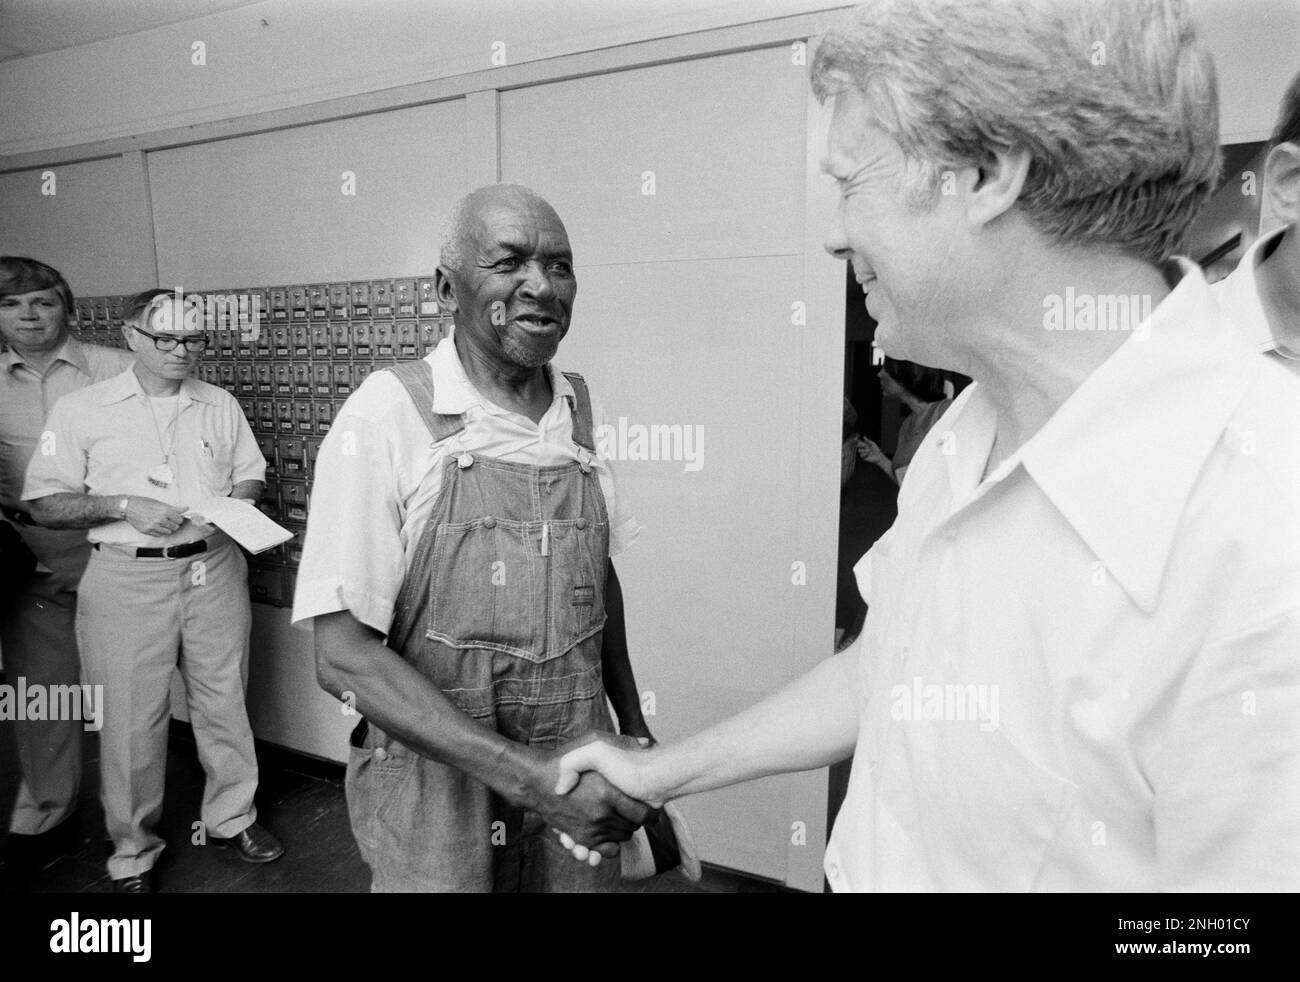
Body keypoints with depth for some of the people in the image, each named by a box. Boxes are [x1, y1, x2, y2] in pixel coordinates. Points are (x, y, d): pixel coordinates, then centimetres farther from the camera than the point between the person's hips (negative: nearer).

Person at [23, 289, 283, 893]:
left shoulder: (221, 406, 9)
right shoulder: (82, 409, 0)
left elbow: (251, 476, 17)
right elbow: (44, 505, 0)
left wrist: (236, 503, -4)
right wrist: (124, 506, -15)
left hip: (215, 571, 3)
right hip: (127, 578, -2)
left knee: (224, 702, 10)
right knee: (131, 719, 4)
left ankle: (230, 818, 29)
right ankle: (132, 854, 23)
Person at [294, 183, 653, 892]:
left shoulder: (579, 407, -1)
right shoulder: (387, 414, -16)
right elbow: (342, 654, -18)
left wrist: (632, 724, 12)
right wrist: (527, 773, -26)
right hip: (438, 793, -4)